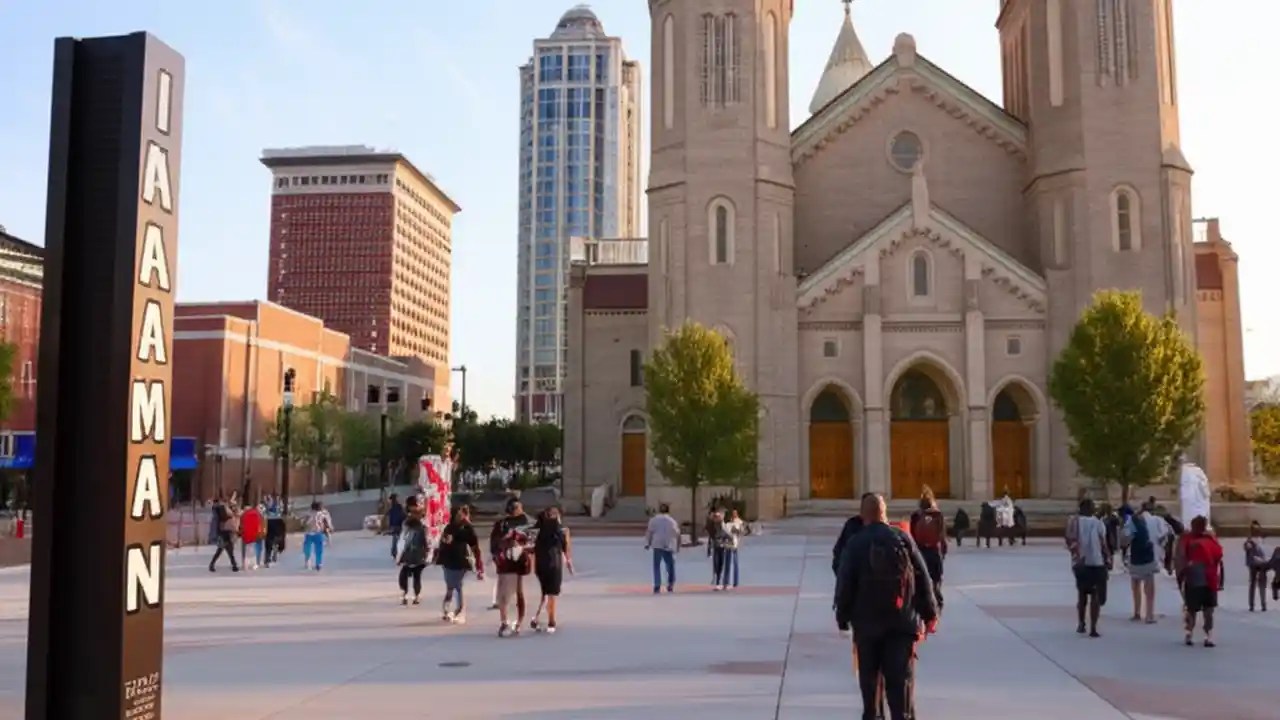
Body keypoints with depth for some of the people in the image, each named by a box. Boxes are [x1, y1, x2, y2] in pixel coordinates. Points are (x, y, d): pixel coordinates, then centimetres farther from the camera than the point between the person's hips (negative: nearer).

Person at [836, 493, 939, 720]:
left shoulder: (854, 544, -5)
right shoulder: (903, 538, -2)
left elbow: (844, 583, -5)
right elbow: (922, 578, 1)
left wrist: (843, 614, 9)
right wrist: (929, 613, 8)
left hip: (866, 620, 0)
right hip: (902, 620, 0)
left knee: (869, 675, 15)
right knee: (900, 678, -1)